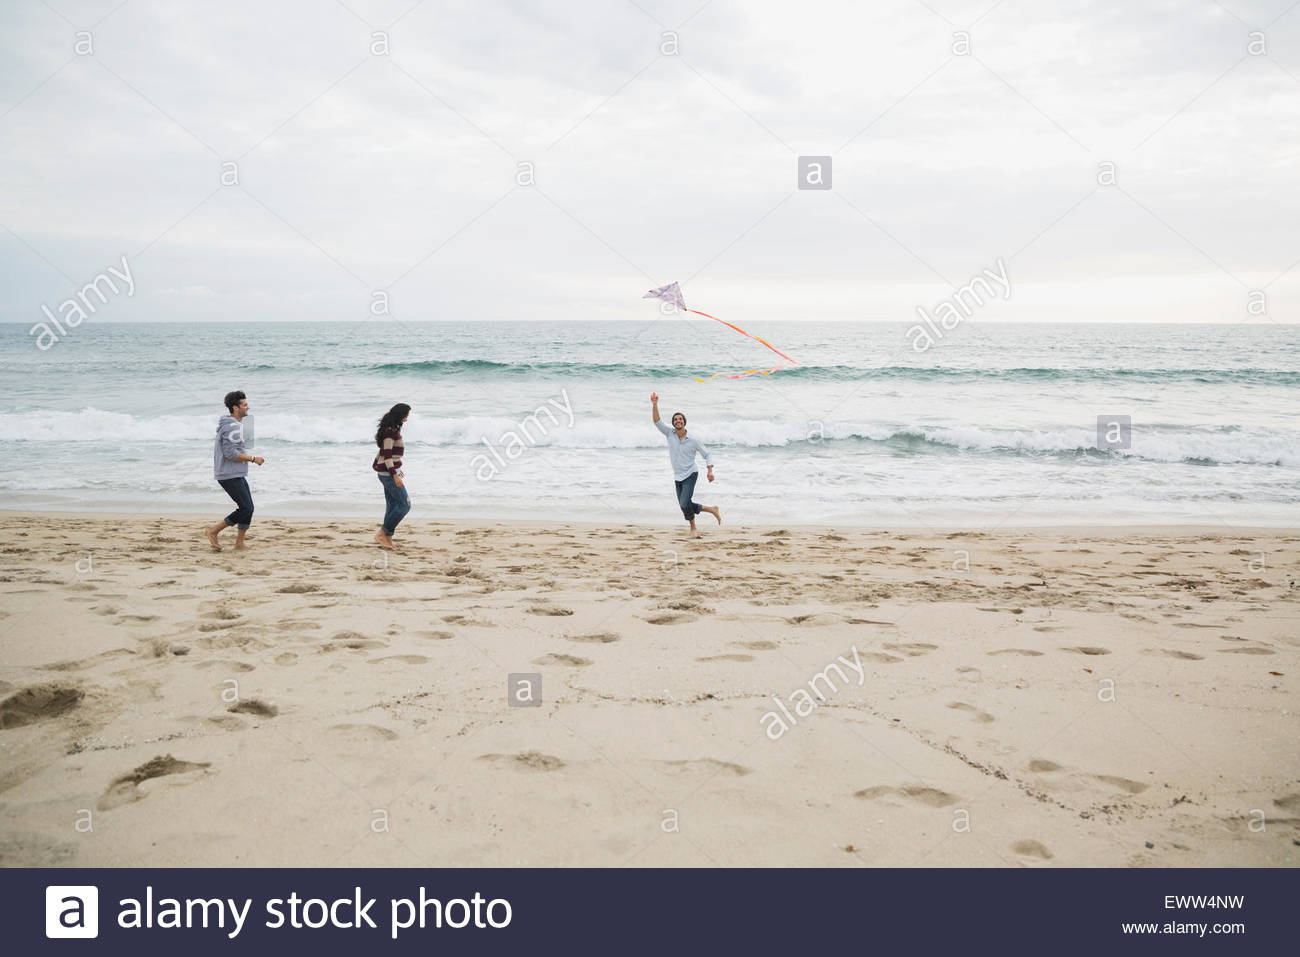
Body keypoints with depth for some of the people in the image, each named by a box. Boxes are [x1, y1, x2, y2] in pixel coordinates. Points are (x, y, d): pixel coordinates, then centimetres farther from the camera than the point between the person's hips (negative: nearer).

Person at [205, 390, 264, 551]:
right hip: (230, 476, -10)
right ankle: (213, 531, -2)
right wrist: (253, 458, -16)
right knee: (246, 508, -10)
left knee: (248, 508, 9)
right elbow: (230, 453, -24)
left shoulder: (235, 424, 16)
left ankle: (239, 542, 15)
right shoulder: (231, 427, -17)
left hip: (236, 475, 10)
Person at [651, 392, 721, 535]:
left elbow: (706, 455, 0)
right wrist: (654, 404, -22)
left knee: (685, 504, -19)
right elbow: (657, 422, -10)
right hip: (677, 477, 5)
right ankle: (711, 509, 25)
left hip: (690, 475, -5)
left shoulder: (693, 440, -8)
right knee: (684, 506, 6)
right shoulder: (670, 434, 0)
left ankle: (693, 527, 7)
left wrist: (710, 471, -10)